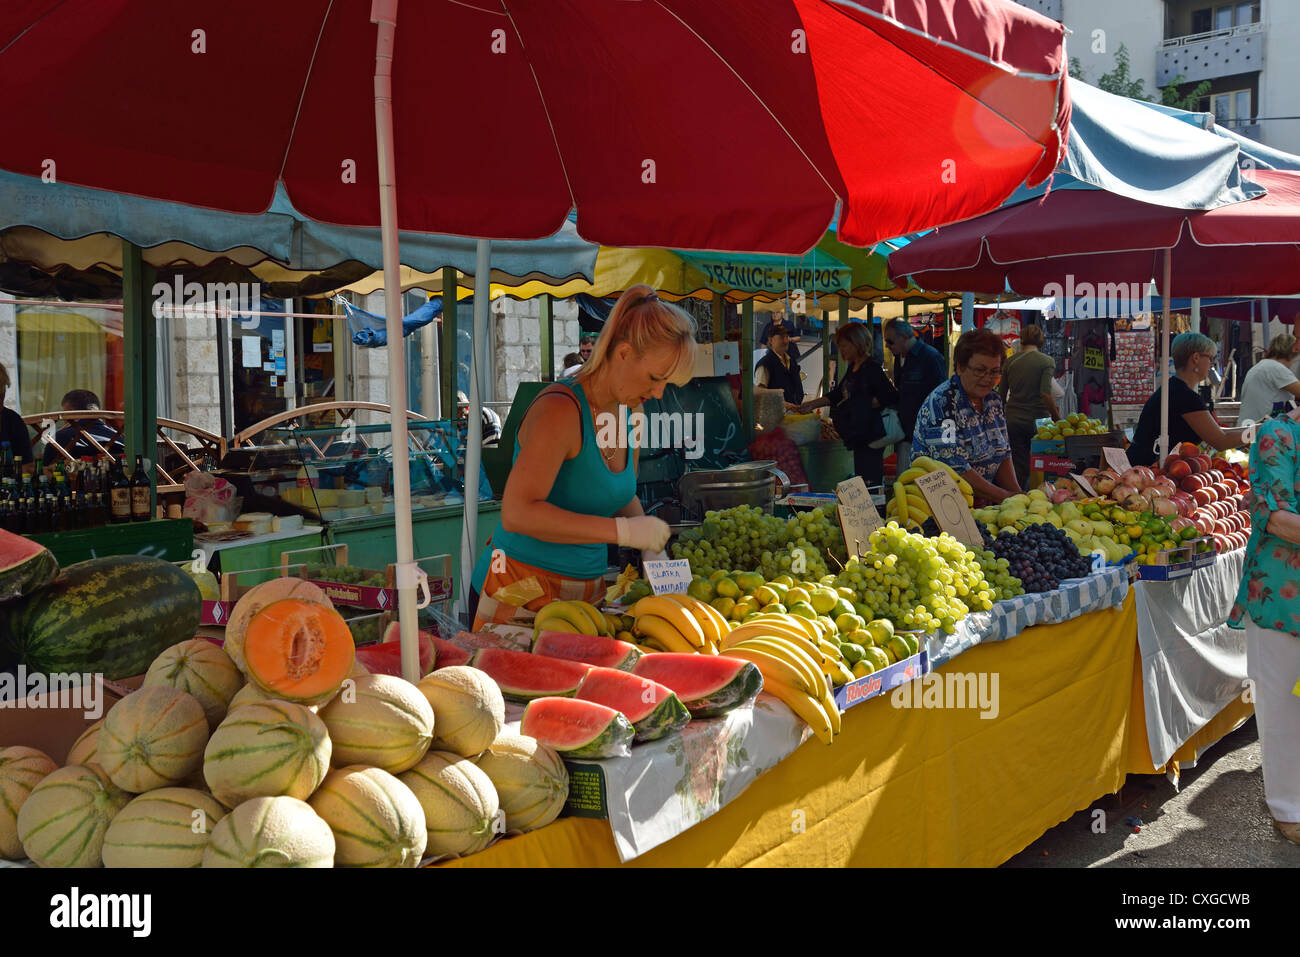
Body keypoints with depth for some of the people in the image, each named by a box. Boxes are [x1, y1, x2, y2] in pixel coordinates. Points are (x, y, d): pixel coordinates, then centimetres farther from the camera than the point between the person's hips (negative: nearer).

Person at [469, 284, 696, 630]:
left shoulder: (629, 411, 6)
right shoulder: (561, 410, -20)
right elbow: (517, 513, -29)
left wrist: (649, 543, 3)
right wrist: (622, 530, -27)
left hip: (588, 587, 8)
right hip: (521, 590, -8)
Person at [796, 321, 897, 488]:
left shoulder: (871, 368, -13)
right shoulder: (852, 368, 15)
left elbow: (891, 397, -18)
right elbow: (837, 394, 23)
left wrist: (866, 405, -12)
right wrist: (812, 404, 18)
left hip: (870, 435, -10)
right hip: (858, 436, 10)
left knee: (870, 481, -10)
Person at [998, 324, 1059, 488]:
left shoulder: (1011, 361, 6)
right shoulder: (1047, 361, -4)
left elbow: (1001, 395, 10)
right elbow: (1046, 393, -15)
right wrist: (1057, 417, -7)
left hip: (1013, 420, 3)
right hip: (1037, 420, -3)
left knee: (1020, 468, 7)